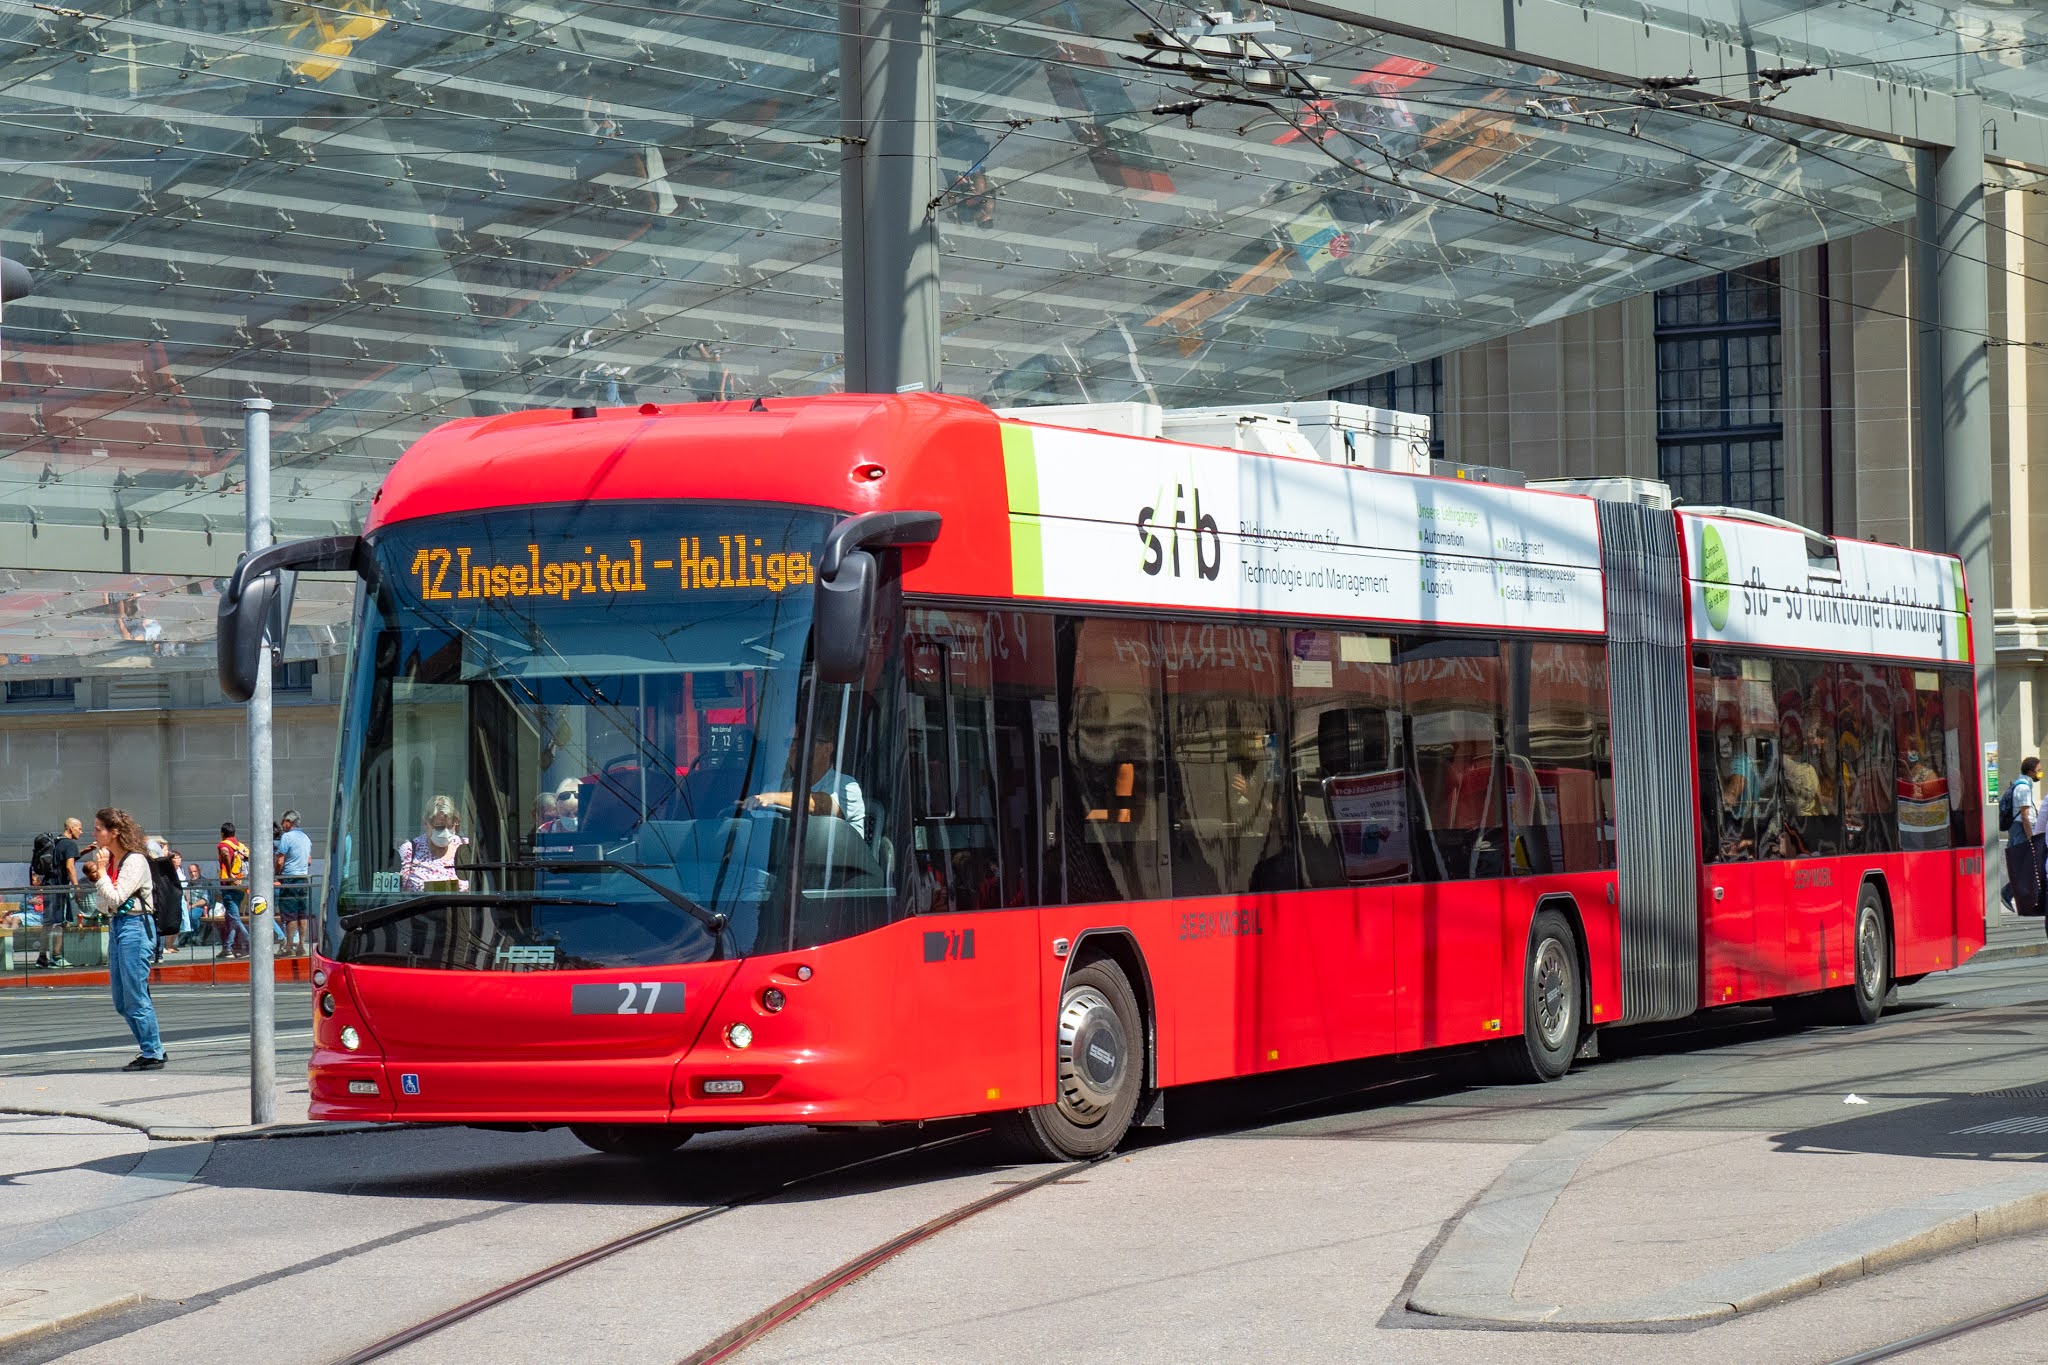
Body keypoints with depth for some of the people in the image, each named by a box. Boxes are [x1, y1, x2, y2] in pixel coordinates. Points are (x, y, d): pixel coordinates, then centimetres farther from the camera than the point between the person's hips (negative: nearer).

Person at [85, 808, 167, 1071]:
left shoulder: (135, 861, -13)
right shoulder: (108, 859, 12)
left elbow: (116, 898, -20)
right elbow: (104, 905, 16)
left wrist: (101, 871, -13)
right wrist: (95, 876, 3)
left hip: (135, 927, -9)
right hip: (115, 927, 9)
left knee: (135, 997, -7)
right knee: (122, 1002, 10)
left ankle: (153, 1054, 1)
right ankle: (154, 1049, 18)